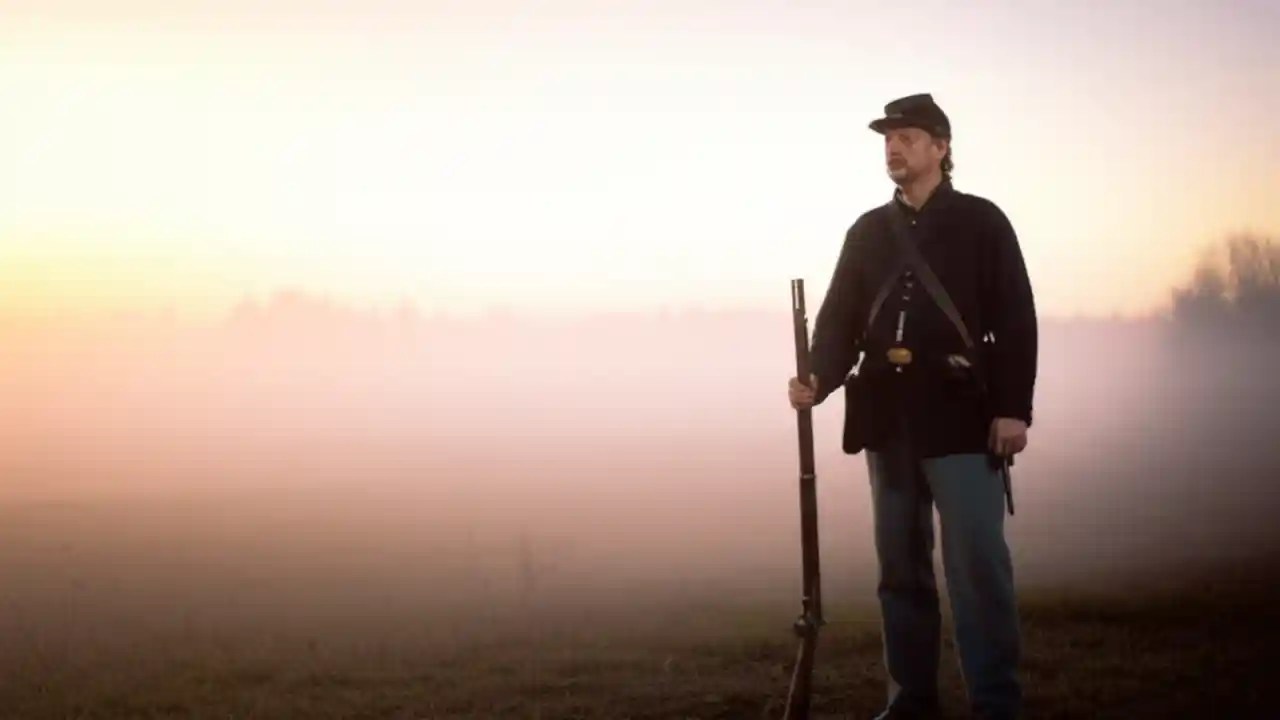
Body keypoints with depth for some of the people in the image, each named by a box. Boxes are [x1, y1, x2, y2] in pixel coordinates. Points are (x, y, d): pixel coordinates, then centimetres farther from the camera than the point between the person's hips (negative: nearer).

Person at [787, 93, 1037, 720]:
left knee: (977, 565, -8)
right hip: (889, 420, 5)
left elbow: (1016, 322, -3)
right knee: (900, 566, 9)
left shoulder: (981, 222, 1)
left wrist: (1013, 409, -11)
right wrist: (818, 378, -9)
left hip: (962, 419, -5)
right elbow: (840, 318, 10)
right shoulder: (867, 232, 14)